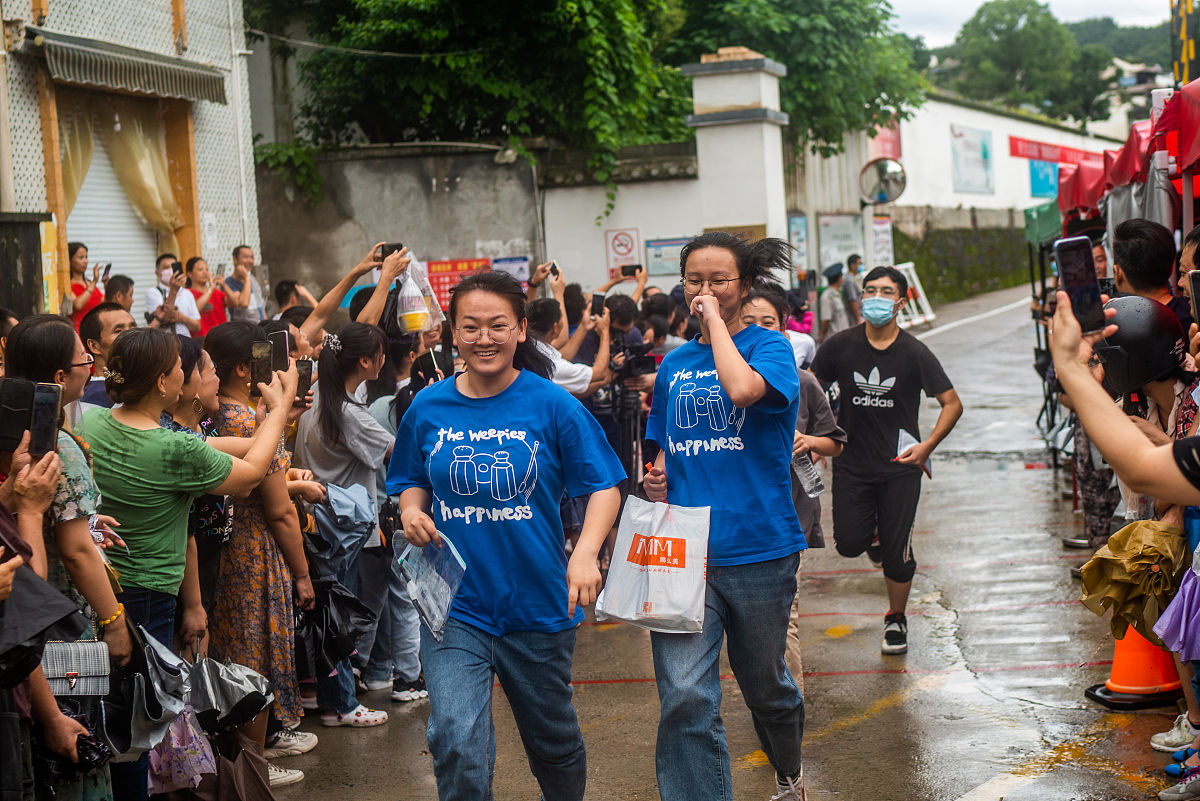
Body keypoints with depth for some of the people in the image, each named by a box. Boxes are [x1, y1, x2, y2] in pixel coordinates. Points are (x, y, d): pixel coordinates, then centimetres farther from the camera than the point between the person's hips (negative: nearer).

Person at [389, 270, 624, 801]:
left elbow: (604, 485, -7)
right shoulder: (428, 408, -1)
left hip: (539, 603, 0)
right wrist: (411, 509, -9)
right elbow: (411, 483, 14)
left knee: (553, 738, 19)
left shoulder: (551, 405, -8)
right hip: (455, 604, 0)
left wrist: (586, 552, -23)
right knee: (455, 740, -17)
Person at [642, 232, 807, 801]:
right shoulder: (674, 364, 12)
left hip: (758, 547, -3)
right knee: (684, 698, -13)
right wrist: (656, 480, 1)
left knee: (764, 685, 16)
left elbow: (743, 389, -27)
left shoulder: (768, 346, -3)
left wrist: (716, 319, -14)